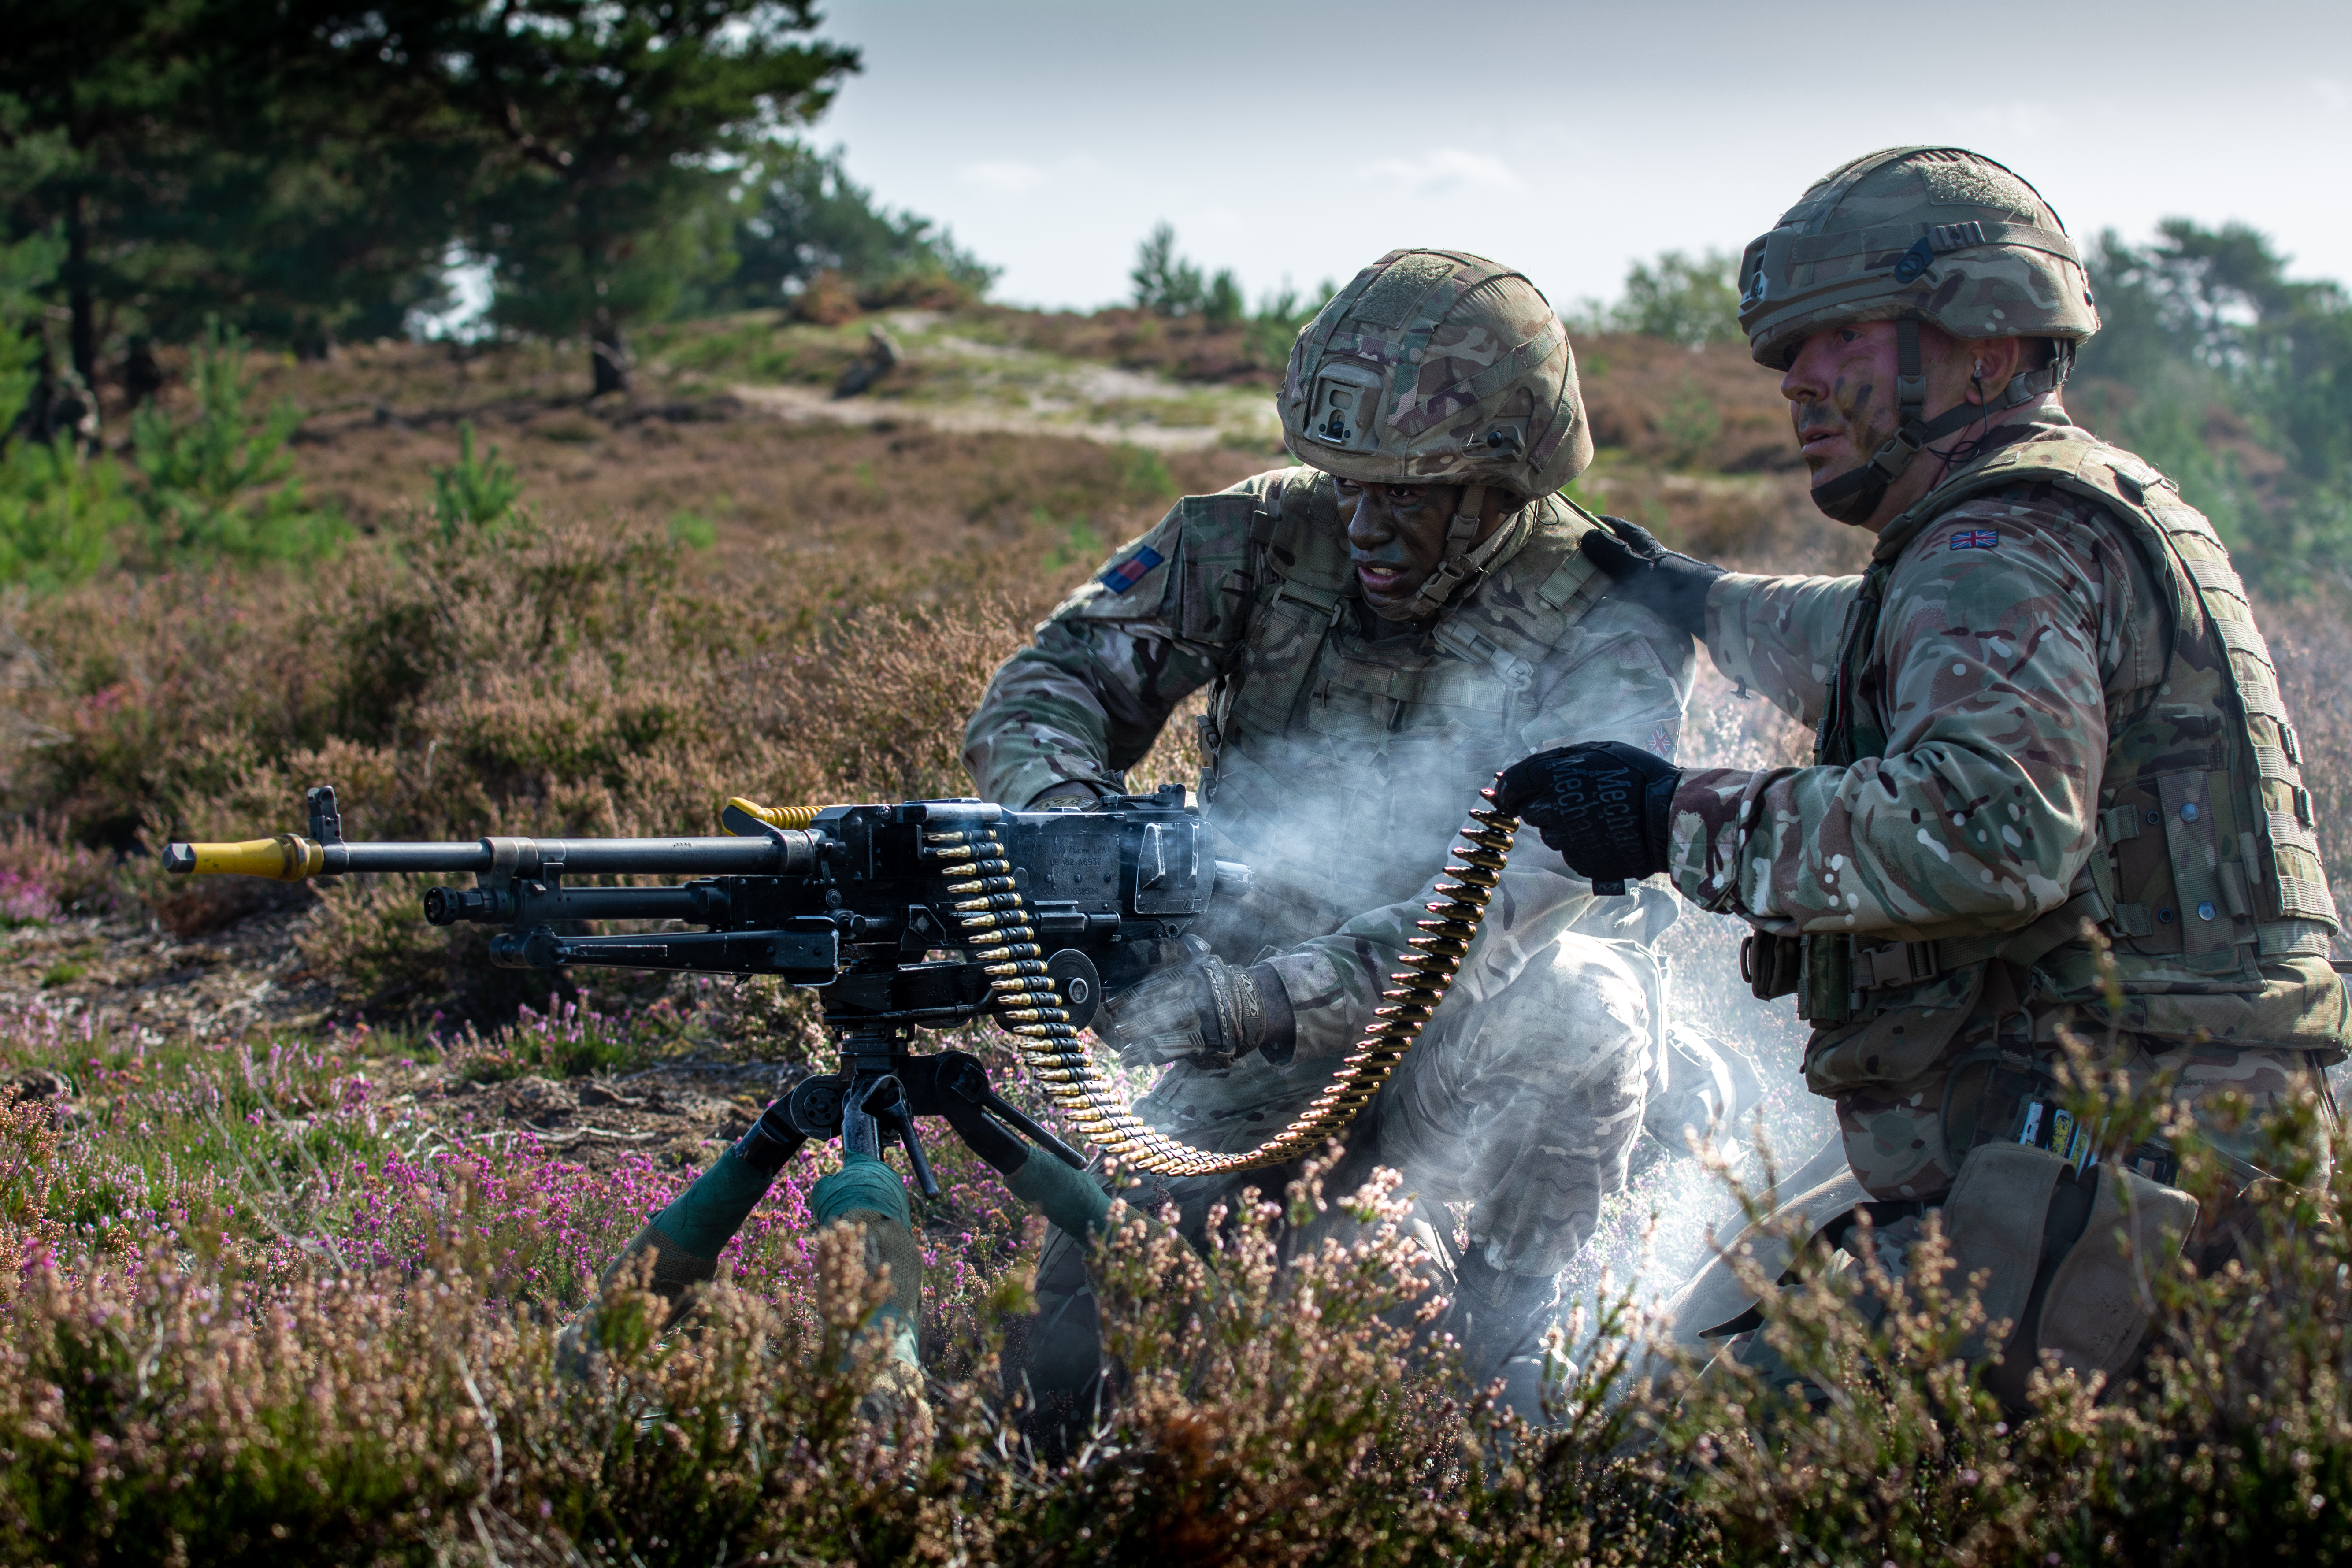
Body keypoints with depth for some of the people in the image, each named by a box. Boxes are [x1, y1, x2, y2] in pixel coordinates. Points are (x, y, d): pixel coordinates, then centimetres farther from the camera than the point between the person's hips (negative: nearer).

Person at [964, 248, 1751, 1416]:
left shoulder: (1609, 633, -20)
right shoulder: (1263, 540, -8)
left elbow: (1515, 899, -33)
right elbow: (1053, 680, -10)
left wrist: (1256, 998, -45)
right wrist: (1066, 816, -35)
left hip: (1475, 1053, -1)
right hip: (1274, 1054, 2)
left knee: (1569, 1011, -35)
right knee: (1085, 1337, -18)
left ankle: (1506, 1336, -15)